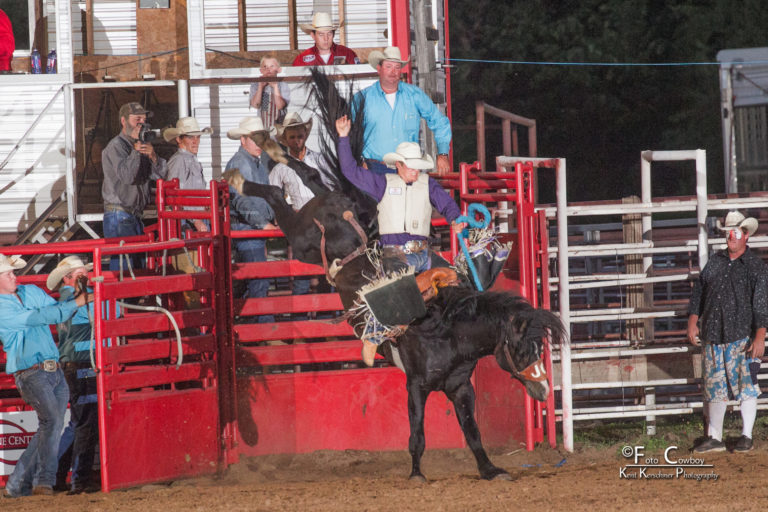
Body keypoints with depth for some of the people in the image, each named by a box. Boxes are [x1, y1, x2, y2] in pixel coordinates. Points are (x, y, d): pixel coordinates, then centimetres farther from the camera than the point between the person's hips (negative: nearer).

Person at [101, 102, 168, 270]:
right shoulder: (116, 146, -8)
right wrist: (136, 149, -17)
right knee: (122, 267, -13)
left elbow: (159, 175, 8)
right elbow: (126, 176, -24)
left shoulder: (140, 145, 17)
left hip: (135, 217, 9)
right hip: (119, 216, -9)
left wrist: (153, 157, -12)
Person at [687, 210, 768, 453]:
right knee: (715, 387, 9)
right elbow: (699, 292, 17)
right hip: (712, 337, 5)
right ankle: (714, 438, 15)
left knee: (747, 387, -2)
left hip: (741, 337, -5)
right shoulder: (715, 262, 11)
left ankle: (746, 436, 6)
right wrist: (693, 322, 9)